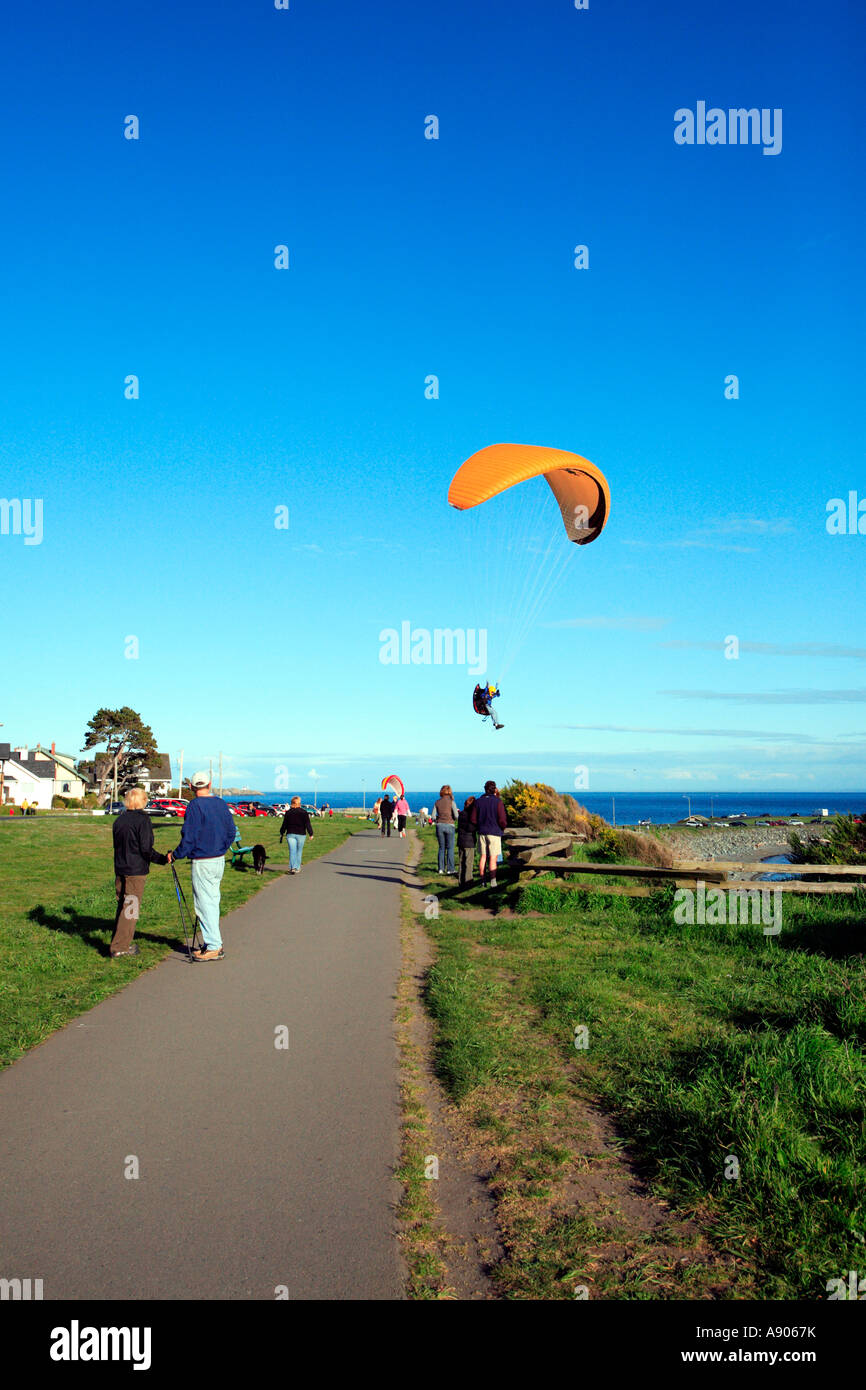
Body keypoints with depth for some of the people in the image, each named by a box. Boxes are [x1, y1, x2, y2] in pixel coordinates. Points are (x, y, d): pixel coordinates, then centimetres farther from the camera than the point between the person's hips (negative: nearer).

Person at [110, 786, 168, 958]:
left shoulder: (119, 820, 8)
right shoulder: (143, 820, -12)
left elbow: (117, 845, 15)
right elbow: (146, 850, -17)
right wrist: (164, 859, -13)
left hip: (120, 870, 7)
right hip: (136, 872, -7)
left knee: (122, 906, 16)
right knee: (130, 909, -1)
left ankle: (121, 943, 21)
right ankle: (120, 947, -2)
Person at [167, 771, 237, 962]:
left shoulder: (195, 806, -15)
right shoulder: (221, 804, 6)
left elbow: (189, 837, -16)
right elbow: (231, 831, 12)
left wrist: (175, 855, -3)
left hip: (202, 862, -7)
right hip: (220, 860, 7)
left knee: (205, 904, -2)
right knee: (213, 901, 16)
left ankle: (214, 947, -1)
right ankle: (213, 942, 21)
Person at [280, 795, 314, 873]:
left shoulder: (288, 812, 1)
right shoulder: (304, 813, -3)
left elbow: (284, 824, 5)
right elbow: (308, 824, -3)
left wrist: (281, 834, 14)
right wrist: (311, 834, 1)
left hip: (290, 834, 0)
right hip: (301, 834, 0)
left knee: (292, 851, -2)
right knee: (299, 851, 11)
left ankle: (292, 867, -17)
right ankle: (297, 868, 15)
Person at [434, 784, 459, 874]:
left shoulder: (437, 802, 4)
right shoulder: (452, 802, -6)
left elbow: (433, 816, 1)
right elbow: (456, 816, -11)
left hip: (440, 826, 3)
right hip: (449, 826, -3)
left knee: (441, 848, 11)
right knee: (450, 848, 4)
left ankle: (441, 868, 10)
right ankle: (450, 869, 2)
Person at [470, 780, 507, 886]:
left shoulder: (478, 801, 5)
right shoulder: (497, 801, -8)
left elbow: (473, 819, 4)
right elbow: (502, 820, -12)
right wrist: (503, 827, 8)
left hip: (482, 832, 4)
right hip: (494, 832, -4)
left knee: (482, 857, 9)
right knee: (493, 858, -2)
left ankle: (482, 880, 11)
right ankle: (493, 882, -4)